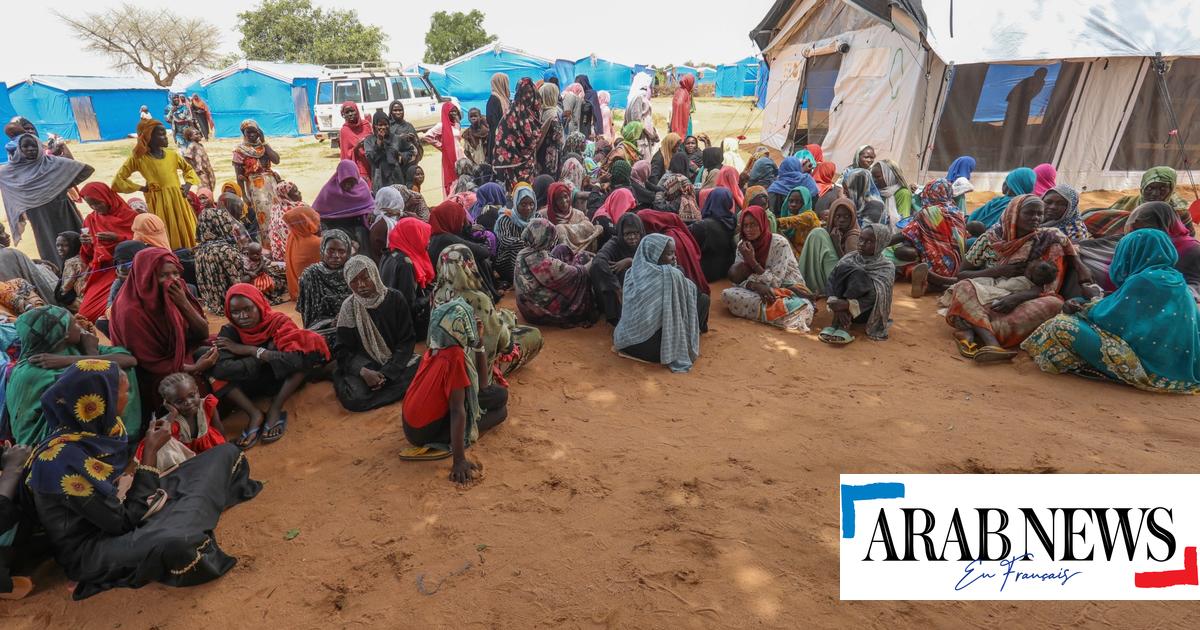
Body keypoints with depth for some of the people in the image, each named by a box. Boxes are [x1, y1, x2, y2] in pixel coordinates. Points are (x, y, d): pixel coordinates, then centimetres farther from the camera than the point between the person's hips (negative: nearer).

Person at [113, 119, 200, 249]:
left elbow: (188, 169, 24)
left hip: (177, 200, 4)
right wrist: (141, 188, -3)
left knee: (185, 236, 6)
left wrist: (188, 184, 7)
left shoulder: (172, 154, 7)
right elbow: (118, 179, 3)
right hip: (158, 203, -4)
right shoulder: (139, 158, -2)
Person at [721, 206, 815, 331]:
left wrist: (752, 261, -24)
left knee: (800, 311, -40)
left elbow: (774, 283, -18)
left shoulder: (780, 243, -15)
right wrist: (756, 285, -28)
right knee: (726, 294, -22)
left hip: (790, 291, -6)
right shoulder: (742, 246, -1)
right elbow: (738, 280, -7)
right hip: (765, 292, 6)